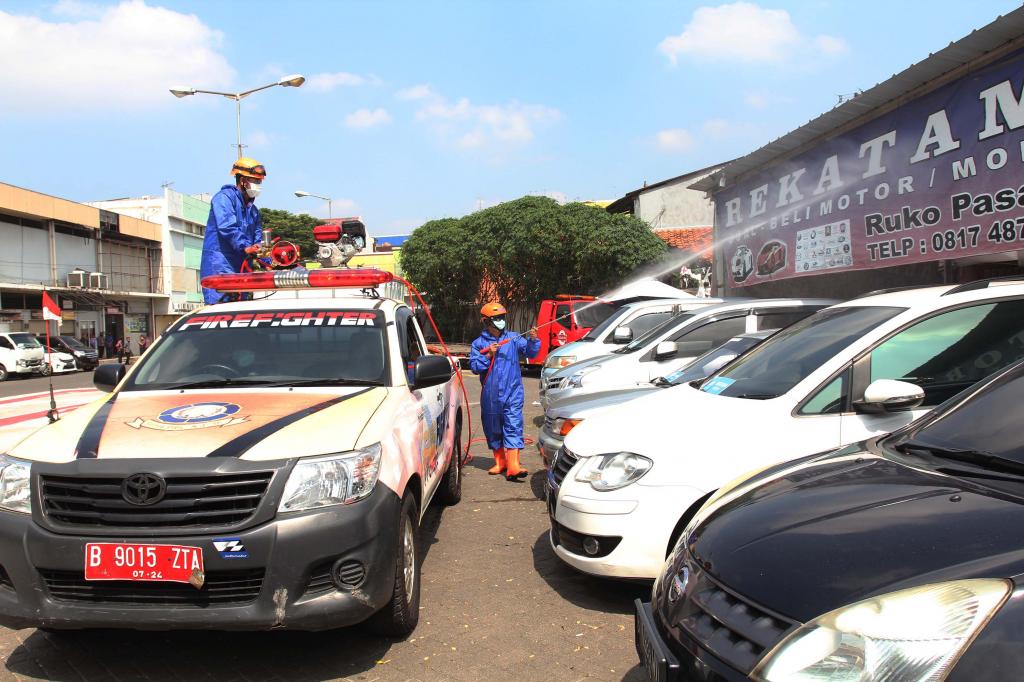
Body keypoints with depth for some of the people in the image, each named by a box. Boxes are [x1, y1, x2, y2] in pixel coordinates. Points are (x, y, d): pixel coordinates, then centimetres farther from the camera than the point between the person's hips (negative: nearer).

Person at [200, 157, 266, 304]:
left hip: (241, 267, 8)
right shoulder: (224, 197, -3)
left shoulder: (253, 210, 22)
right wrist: (245, 247, -31)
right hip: (219, 265, -8)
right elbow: (227, 227, -19)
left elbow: (258, 238, 15)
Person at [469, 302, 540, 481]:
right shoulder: (479, 343, 4)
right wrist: (488, 356, -15)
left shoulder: (514, 339, 5)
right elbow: (474, 366, -2)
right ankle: (500, 462, 28)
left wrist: (533, 341, -17)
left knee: (513, 426, -10)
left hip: (512, 392, -1)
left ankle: (513, 466, -15)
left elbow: (530, 353, 1)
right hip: (490, 394, 1)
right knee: (493, 428, 12)